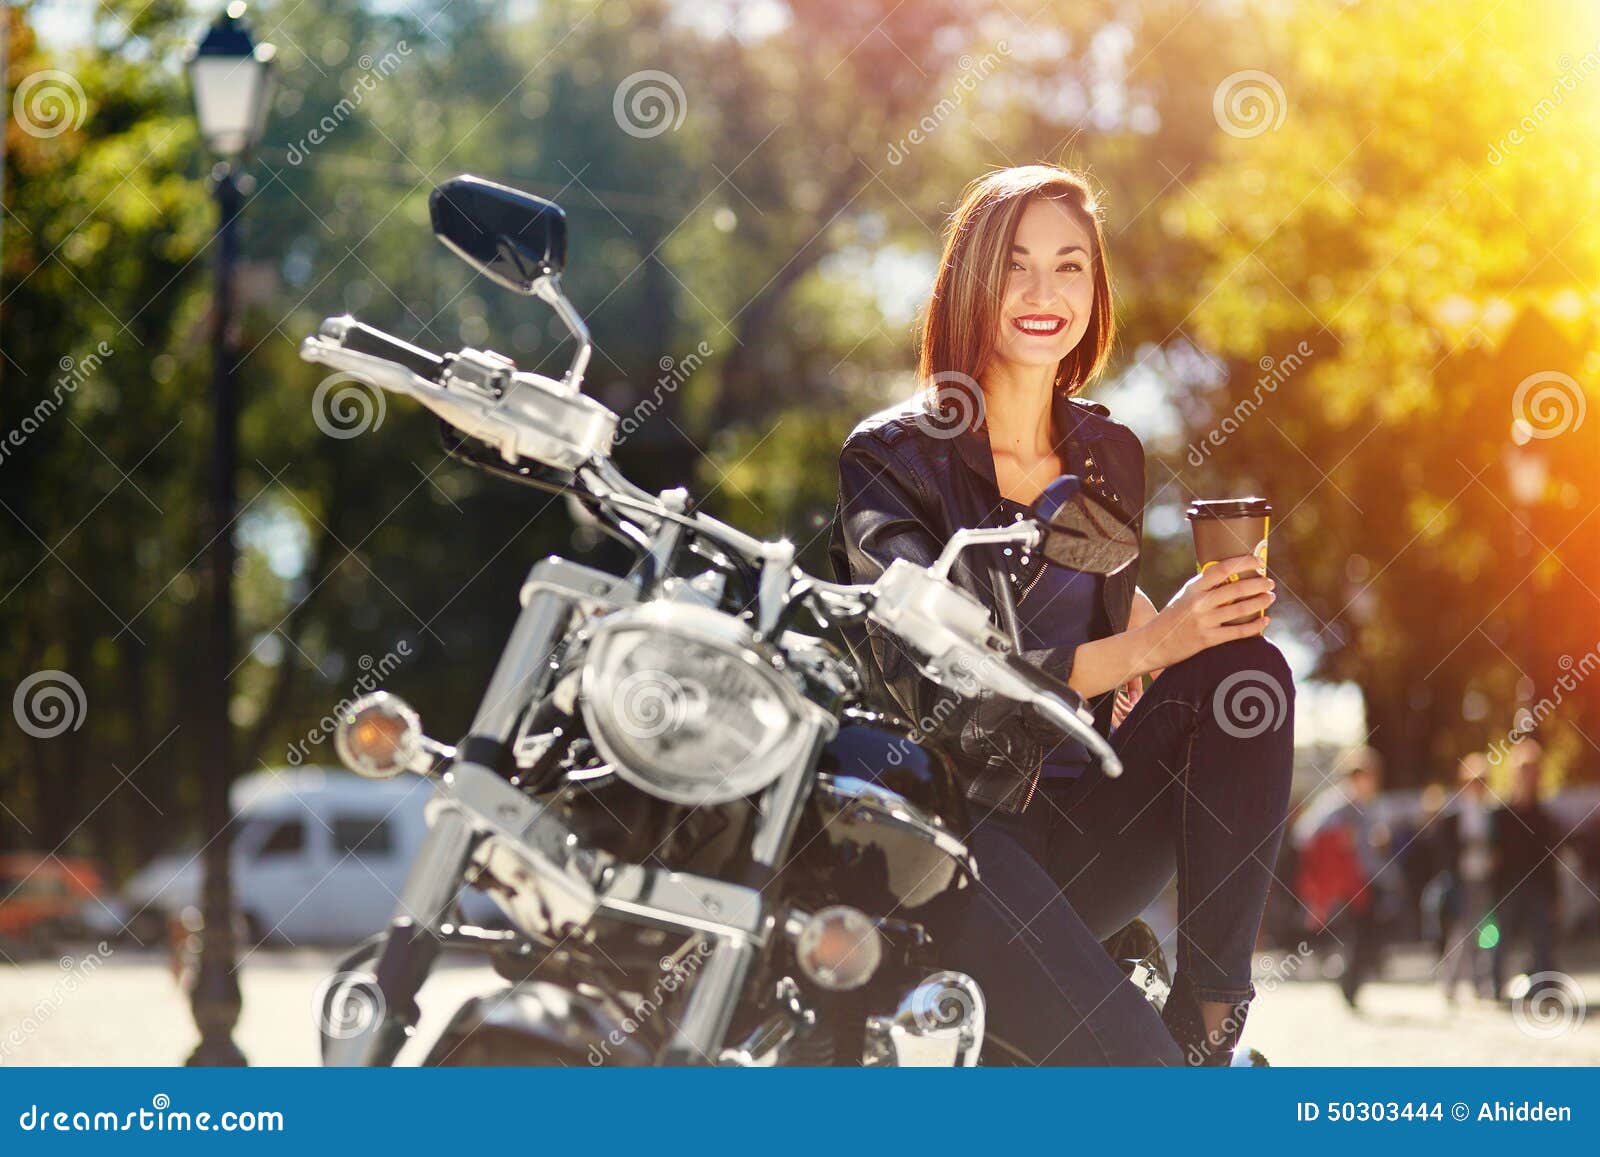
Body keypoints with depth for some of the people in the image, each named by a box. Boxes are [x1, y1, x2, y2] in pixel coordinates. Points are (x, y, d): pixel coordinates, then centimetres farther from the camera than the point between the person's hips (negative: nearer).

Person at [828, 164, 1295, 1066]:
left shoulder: (1110, 453, 12)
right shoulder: (893, 458, -6)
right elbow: (944, 696, -17)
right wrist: (1147, 644, -25)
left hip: (1083, 821, 7)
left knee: (1248, 665, -20)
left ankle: (1211, 1022, -20)